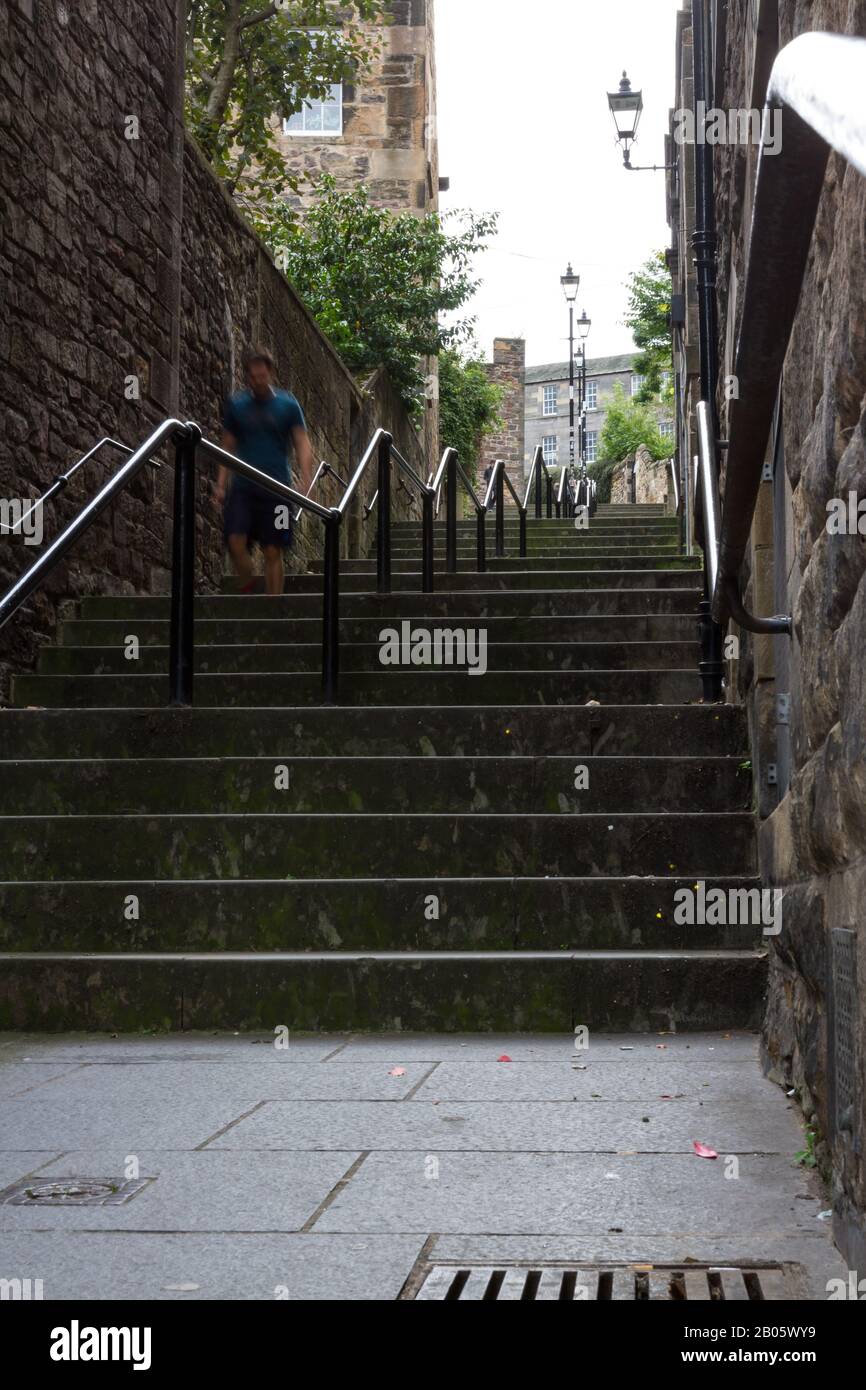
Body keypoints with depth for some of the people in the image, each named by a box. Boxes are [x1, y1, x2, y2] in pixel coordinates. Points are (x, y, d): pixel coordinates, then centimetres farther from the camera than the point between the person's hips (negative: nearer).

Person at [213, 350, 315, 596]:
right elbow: (228, 447, 13)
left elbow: (302, 444, 1)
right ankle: (247, 587, 8)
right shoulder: (235, 404, 8)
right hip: (242, 486, 1)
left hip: (276, 487, -1)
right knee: (235, 540, -15)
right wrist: (221, 484, 6)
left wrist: (306, 479, -13)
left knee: (273, 551, -1)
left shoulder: (288, 404, 4)